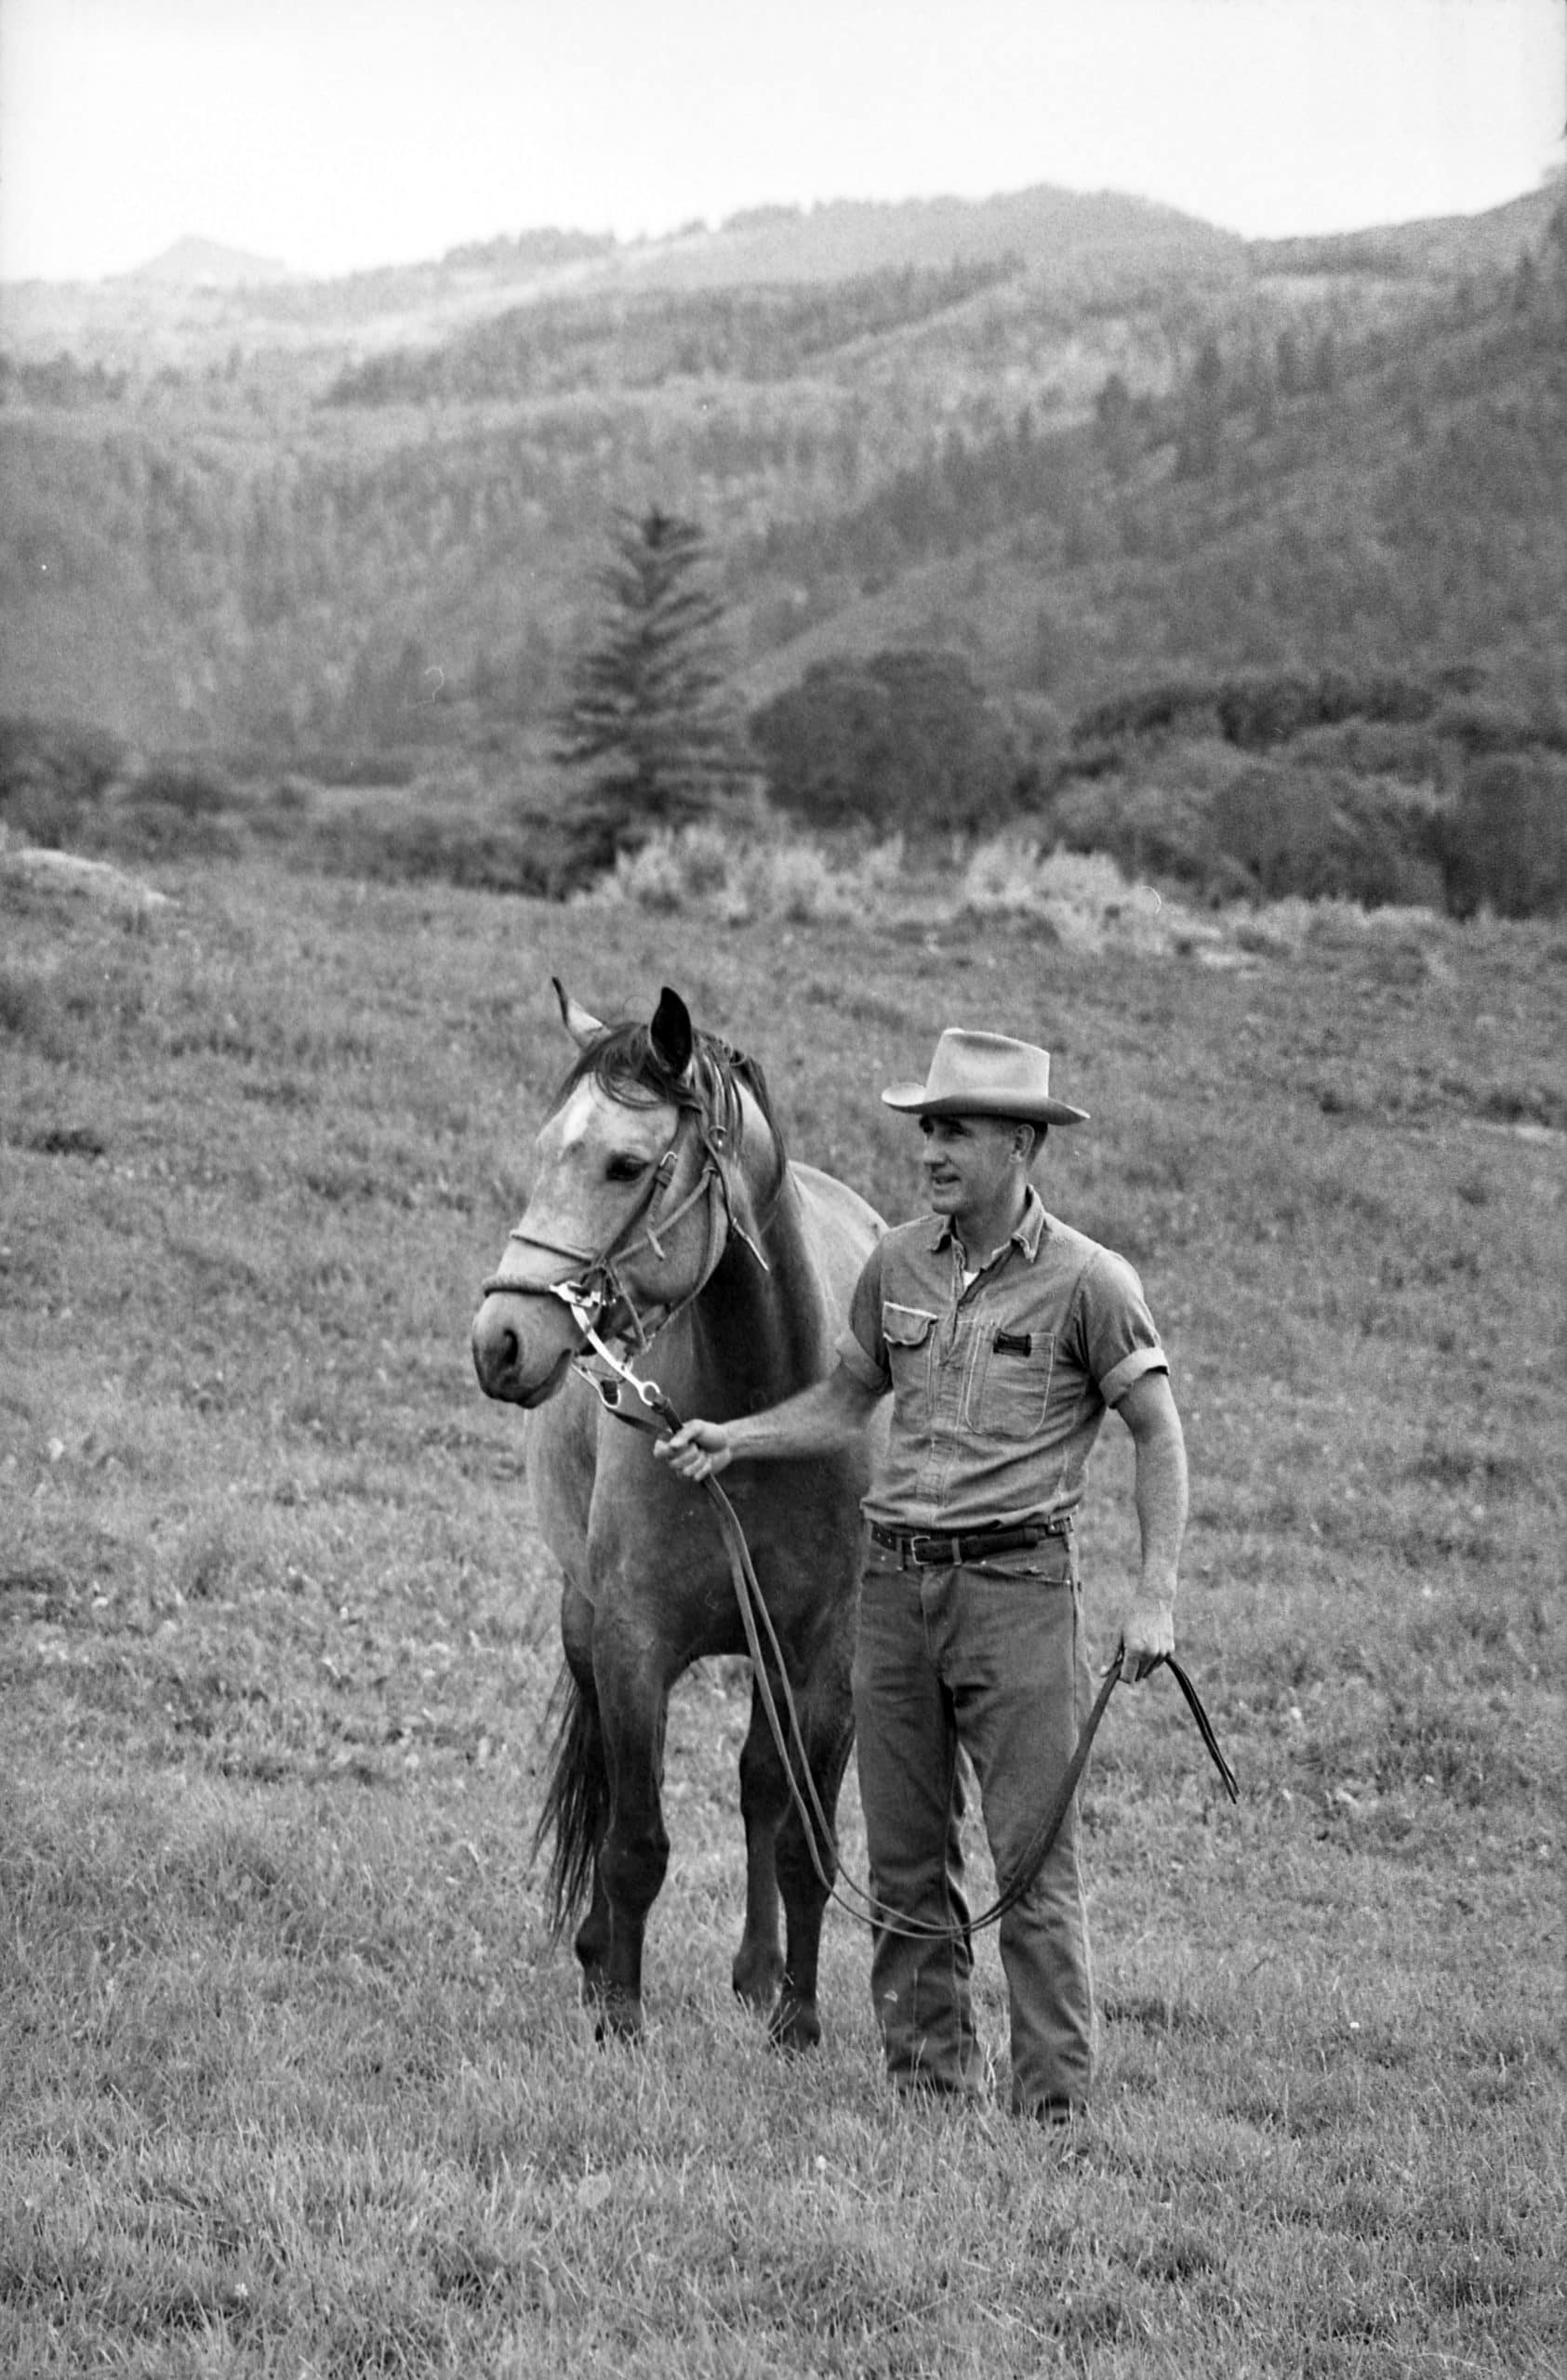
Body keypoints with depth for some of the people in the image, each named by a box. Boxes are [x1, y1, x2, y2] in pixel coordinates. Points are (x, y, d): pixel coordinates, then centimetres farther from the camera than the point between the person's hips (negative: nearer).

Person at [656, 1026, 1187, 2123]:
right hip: (897, 1580, 5)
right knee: (906, 1855, 9)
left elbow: (1159, 1436, -3)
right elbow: (847, 1401, 21)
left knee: (1036, 1856, -7)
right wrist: (731, 1439, 7)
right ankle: (932, 2073, 19)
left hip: (1017, 1586, -5)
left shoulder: (1090, 1282, -6)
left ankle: (1056, 2095, -3)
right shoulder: (897, 1266, 7)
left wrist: (1156, 1594, -11)